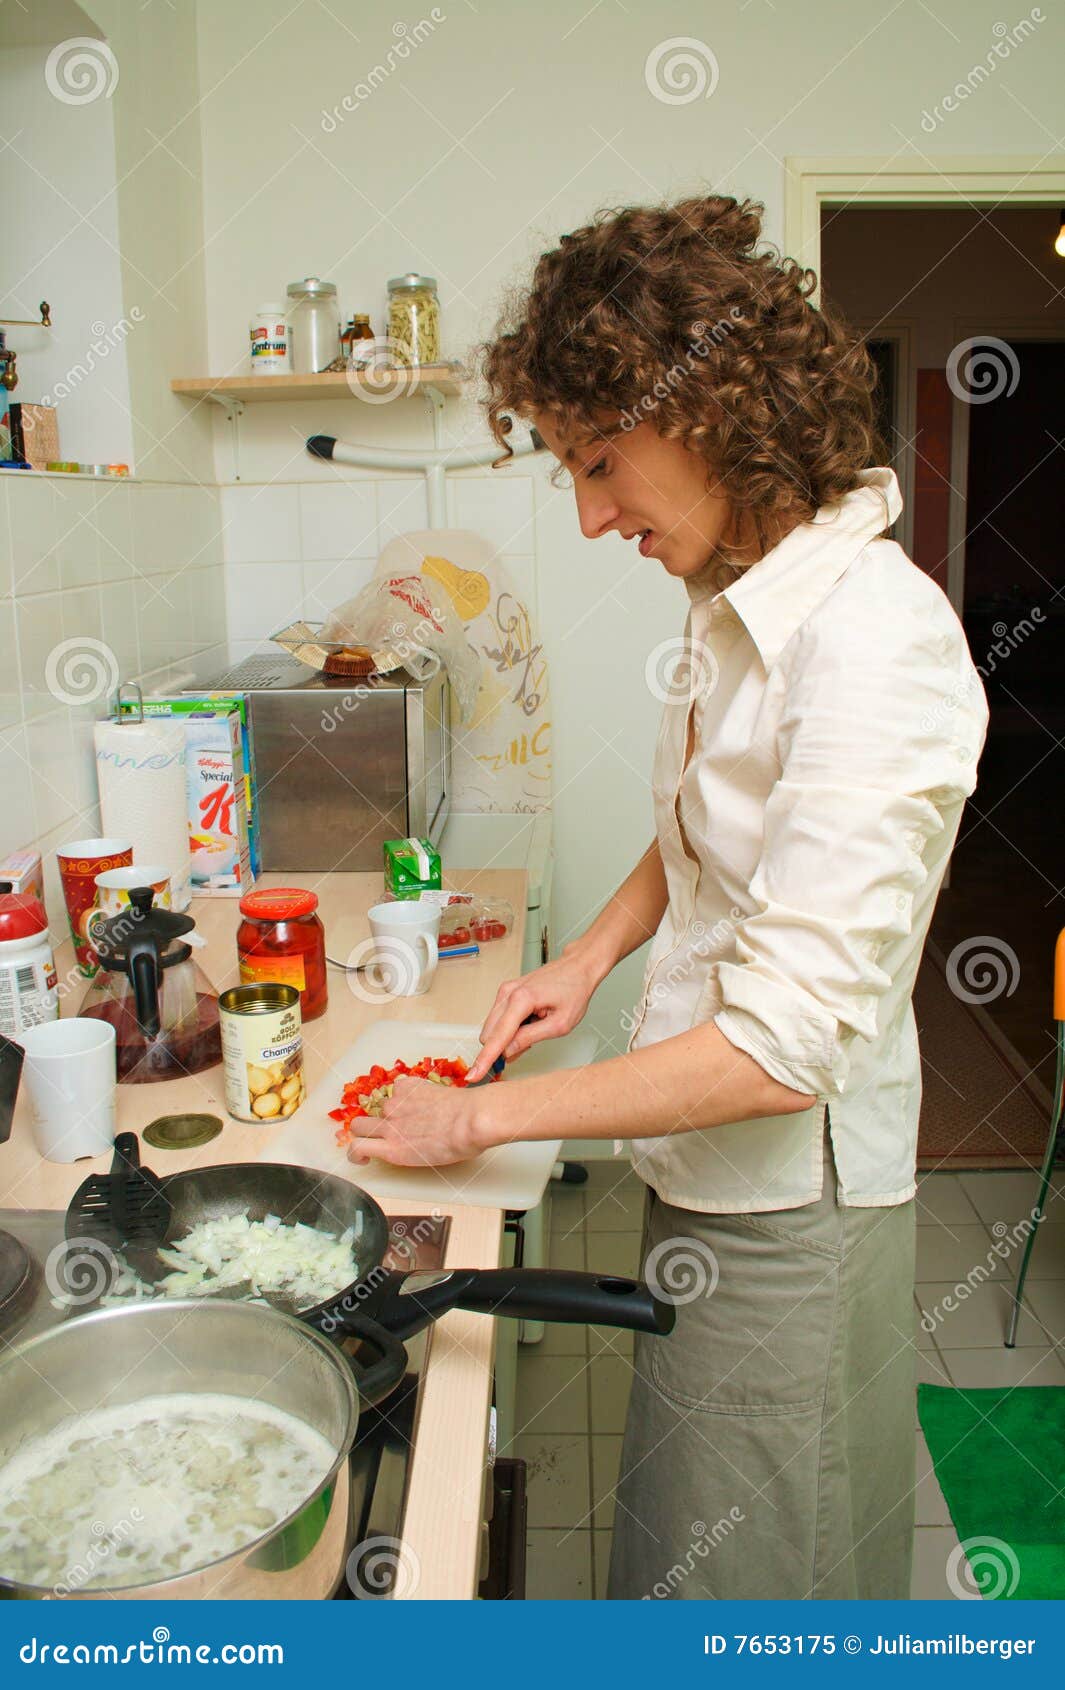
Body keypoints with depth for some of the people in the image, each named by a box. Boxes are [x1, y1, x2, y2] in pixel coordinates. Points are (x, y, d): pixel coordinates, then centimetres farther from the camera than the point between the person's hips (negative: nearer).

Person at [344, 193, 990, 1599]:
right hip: (708, 1165, 8)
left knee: (748, 1564, 16)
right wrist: (590, 959, 4)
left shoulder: (874, 642, -28)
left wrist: (483, 1119, -19)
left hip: (785, 1204, -8)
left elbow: (781, 1047, -29)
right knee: (679, 1528, 27)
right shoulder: (741, 599, 1)